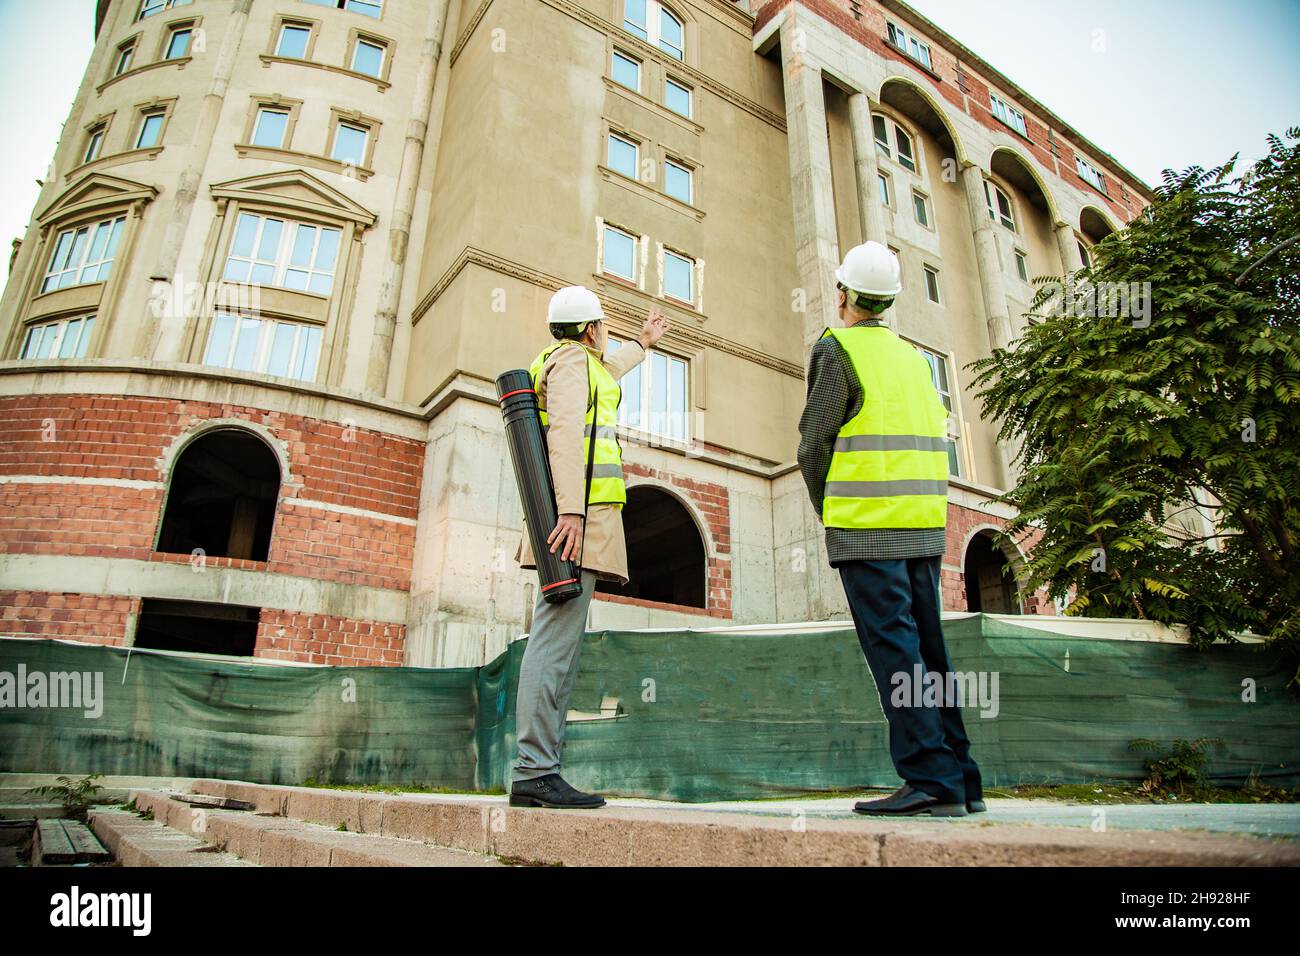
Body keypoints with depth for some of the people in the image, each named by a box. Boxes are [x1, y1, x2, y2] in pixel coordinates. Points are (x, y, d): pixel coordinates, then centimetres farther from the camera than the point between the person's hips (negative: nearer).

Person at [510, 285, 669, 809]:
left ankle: (534, 774, 2)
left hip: (571, 517, 10)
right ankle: (535, 772, -17)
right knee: (556, 643, -15)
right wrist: (572, 508, -26)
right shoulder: (572, 359, 2)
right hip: (578, 516, -10)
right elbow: (565, 431, -15)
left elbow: (604, 373, 54)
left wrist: (641, 344, 69)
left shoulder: (559, 364, 31)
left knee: (559, 644, 3)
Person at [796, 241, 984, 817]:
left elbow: (813, 445, -6)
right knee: (927, 650, 10)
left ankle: (931, 780, -7)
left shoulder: (837, 347, -3)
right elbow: (934, 441, 19)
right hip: (925, 525, 7)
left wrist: (827, 511, 9)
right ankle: (960, 779, 15)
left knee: (893, 648, -7)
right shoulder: (913, 356, 19)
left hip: (865, 526, -7)